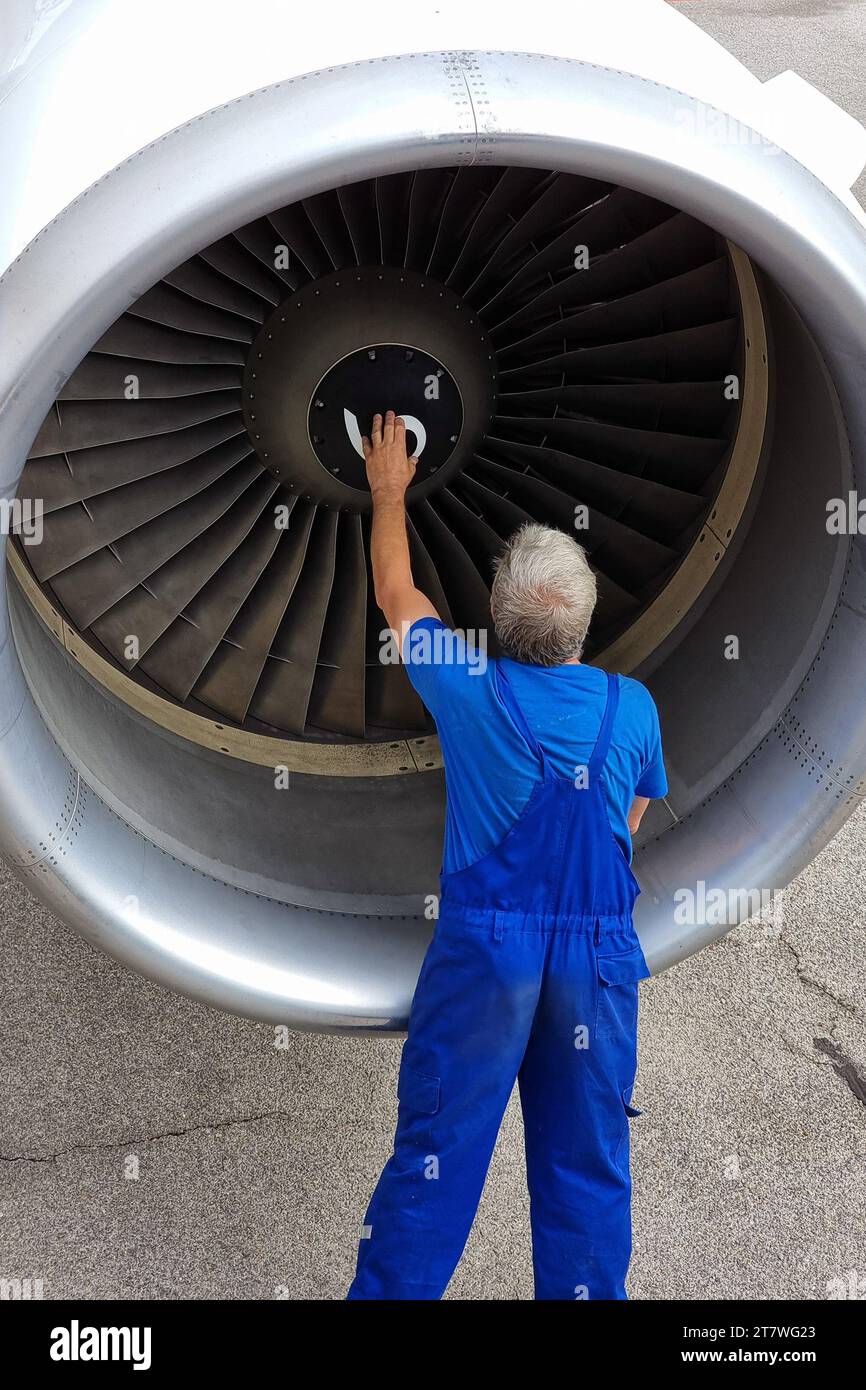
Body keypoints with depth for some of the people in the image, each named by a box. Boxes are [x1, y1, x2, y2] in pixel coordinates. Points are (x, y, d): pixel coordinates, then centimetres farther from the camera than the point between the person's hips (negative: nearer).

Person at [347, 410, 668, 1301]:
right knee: (587, 1157, 10)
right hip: (600, 950, 2)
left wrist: (389, 495, 24)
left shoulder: (468, 688, -7)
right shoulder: (633, 707, -3)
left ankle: (392, 1292, 11)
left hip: (484, 947, -2)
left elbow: (396, 596, 10)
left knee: (438, 1144, 5)